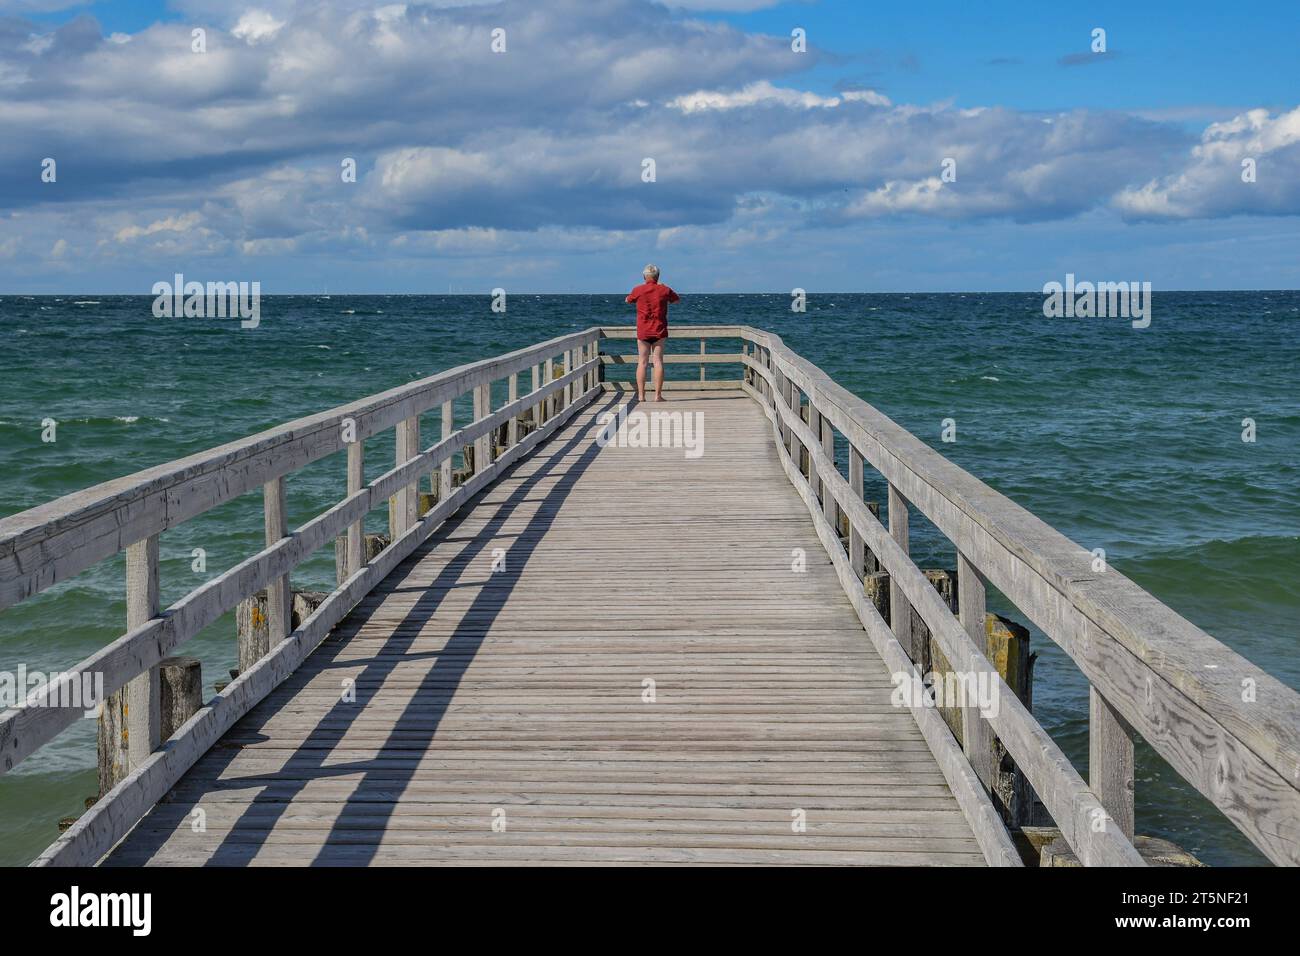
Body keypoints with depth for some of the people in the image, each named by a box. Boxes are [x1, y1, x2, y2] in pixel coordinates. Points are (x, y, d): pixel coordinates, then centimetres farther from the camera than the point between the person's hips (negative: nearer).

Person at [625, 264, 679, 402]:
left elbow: (627, 300, 16)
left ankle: (641, 395, 1)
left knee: (642, 363, 4)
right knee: (658, 362, 0)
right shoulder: (664, 290, -2)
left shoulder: (638, 290, -4)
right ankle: (658, 395, -5)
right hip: (659, 331, 0)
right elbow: (678, 299, 18)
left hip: (642, 331, 0)